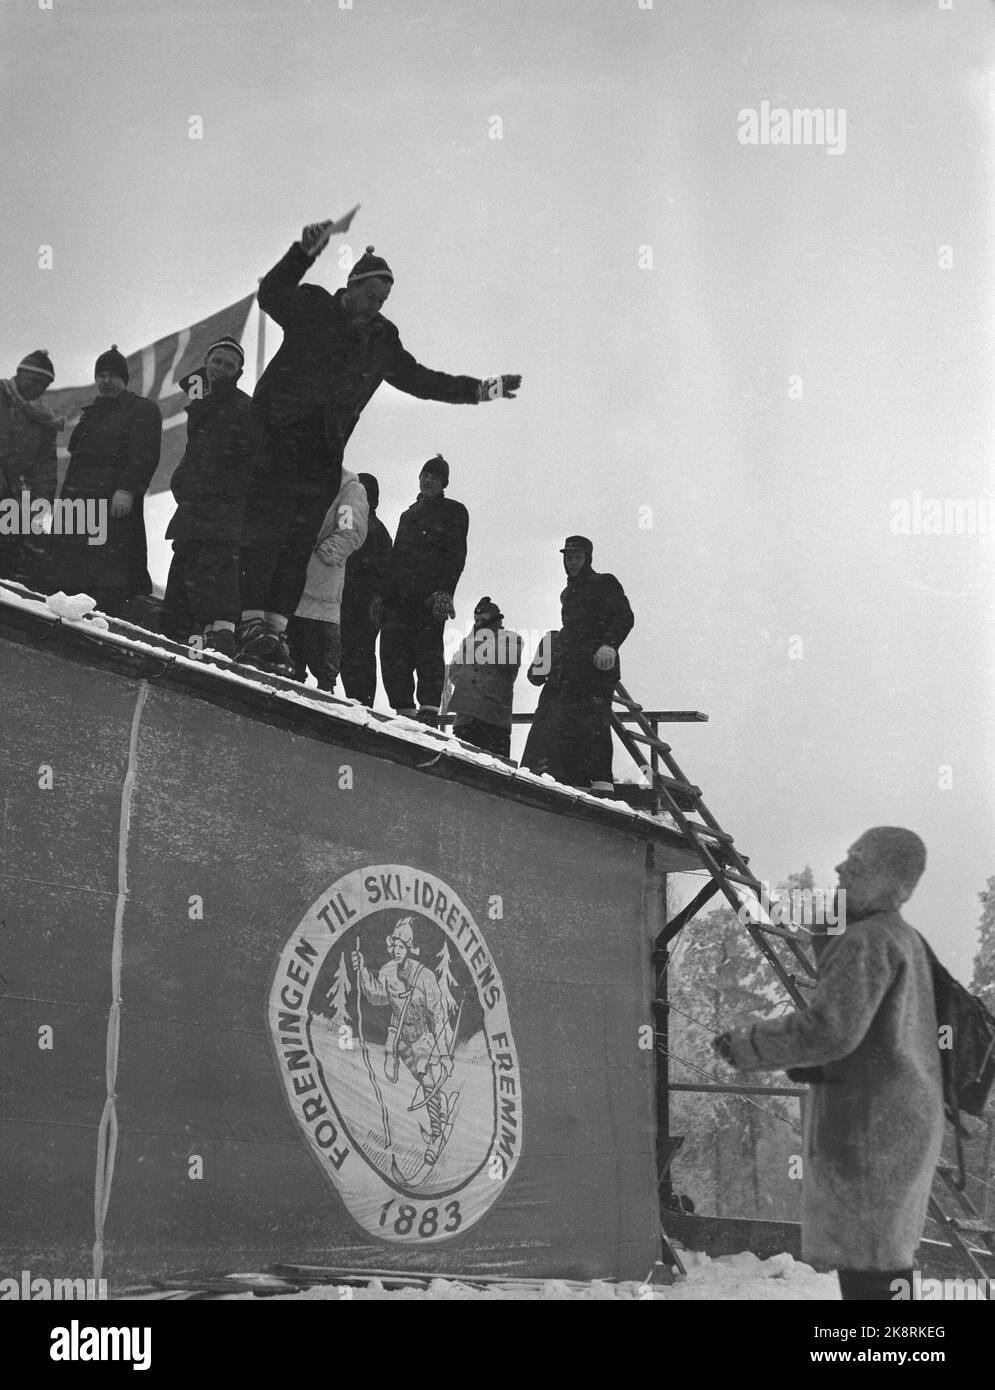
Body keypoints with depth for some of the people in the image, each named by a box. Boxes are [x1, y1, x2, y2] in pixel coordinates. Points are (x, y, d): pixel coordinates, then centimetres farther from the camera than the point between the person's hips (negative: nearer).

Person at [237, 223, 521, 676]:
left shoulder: (381, 340, 19)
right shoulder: (311, 308, 5)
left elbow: (419, 380, 26)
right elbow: (270, 294, -10)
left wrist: (478, 389, 22)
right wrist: (304, 252, -23)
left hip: (323, 453, 5)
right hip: (279, 437, -5)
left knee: (299, 544, -1)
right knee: (266, 528, -16)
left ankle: (275, 627, -4)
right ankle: (253, 622, -21)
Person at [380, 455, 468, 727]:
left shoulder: (453, 511, 10)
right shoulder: (409, 515, 29)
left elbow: (455, 555, -3)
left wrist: (444, 590, -17)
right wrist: (382, 594, 16)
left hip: (430, 594, -6)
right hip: (398, 593, 6)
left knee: (428, 647, -14)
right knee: (392, 650, -5)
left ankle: (429, 709, -19)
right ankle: (404, 709, -5)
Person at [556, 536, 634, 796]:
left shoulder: (604, 584, 6)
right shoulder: (568, 594, 28)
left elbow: (625, 618, -6)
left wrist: (609, 644, -22)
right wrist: (560, 662, 19)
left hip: (598, 669, -8)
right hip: (571, 671, 8)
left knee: (595, 723, -20)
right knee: (569, 730, -1)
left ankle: (602, 782, -26)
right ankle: (577, 783, -1)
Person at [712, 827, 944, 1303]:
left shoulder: (865, 941, -17)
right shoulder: (906, 939, 14)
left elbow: (831, 1030, -25)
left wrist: (744, 1044, -14)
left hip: (869, 1121, -10)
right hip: (908, 1117, 10)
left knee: (868, 1266, -6)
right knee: (885, 1256, 17)